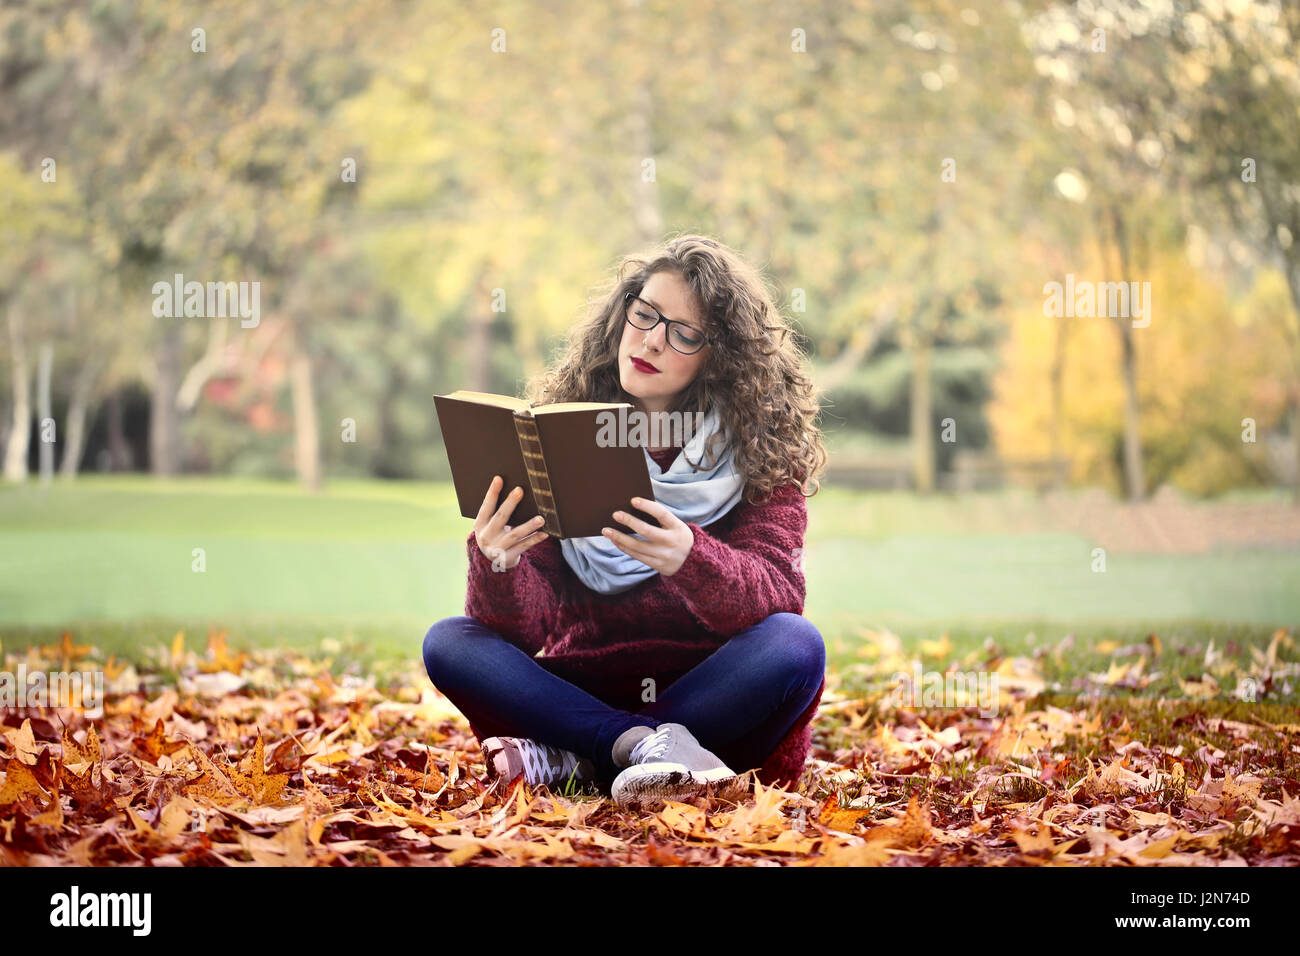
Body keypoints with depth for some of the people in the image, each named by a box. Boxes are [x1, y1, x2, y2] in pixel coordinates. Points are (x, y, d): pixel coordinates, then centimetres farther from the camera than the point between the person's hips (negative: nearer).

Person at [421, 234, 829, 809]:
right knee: (449, 643, -19)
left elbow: (777, 593, -19)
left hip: (711, 694, -1)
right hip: (580, 689, 1)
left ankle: (570, 761, -24)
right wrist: (497, 564, -31)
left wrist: (689, 558, -40)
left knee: (794, 645, -30)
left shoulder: (762, 444, -2)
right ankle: (646, 749, -28)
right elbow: (527, 621, -7)